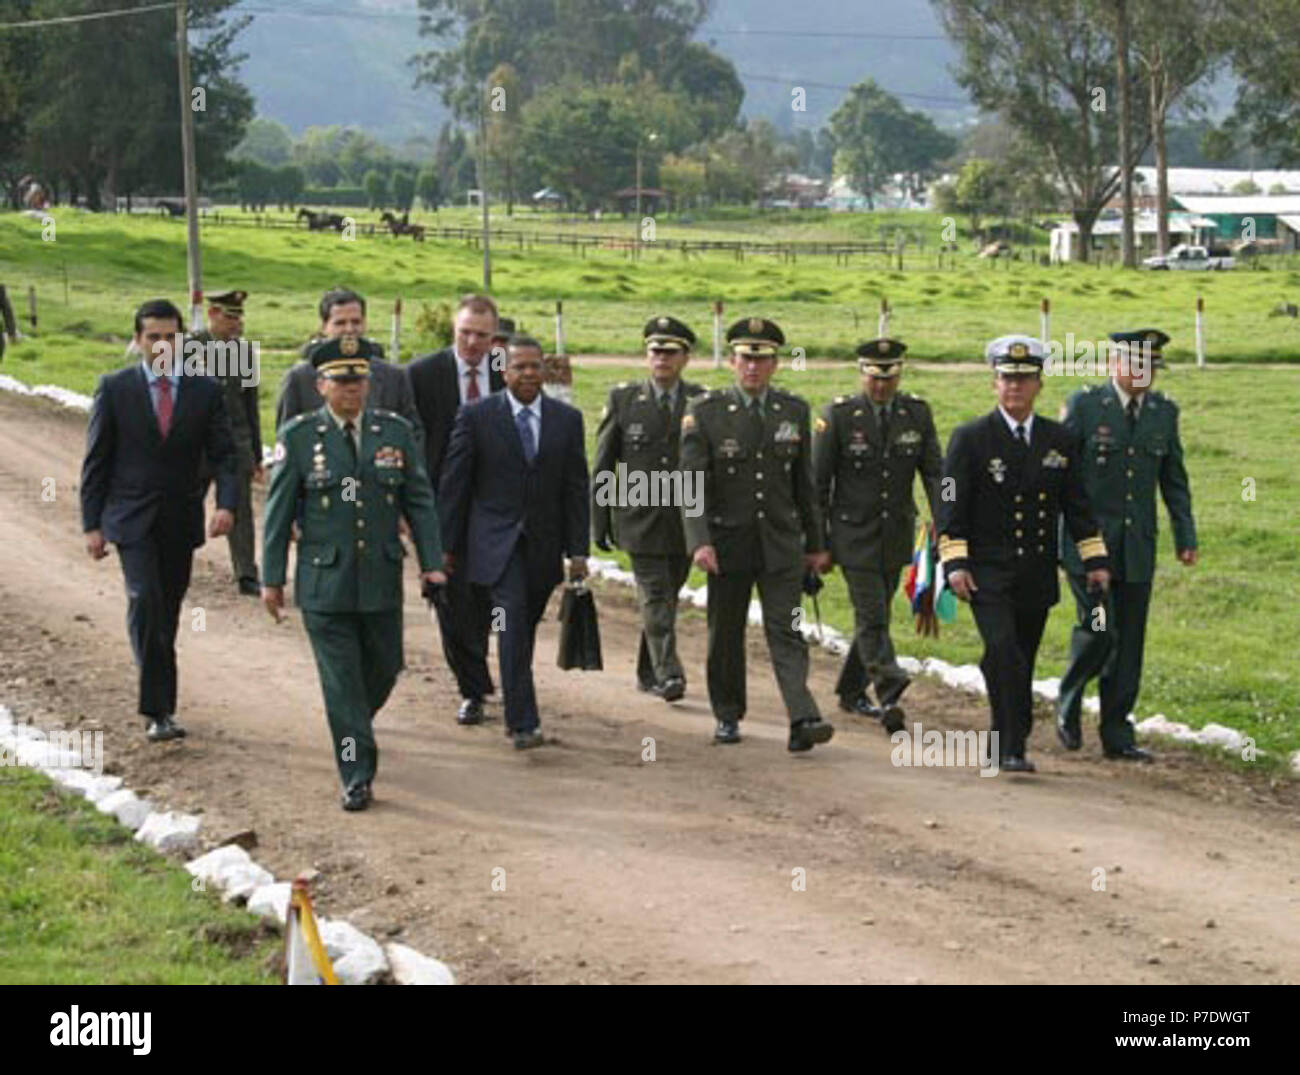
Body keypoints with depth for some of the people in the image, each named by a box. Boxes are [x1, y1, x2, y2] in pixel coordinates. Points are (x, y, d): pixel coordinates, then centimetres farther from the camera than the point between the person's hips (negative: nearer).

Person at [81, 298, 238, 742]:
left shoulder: (205, 390, 3)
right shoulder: (115, 388, -1)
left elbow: (223, 455, 1)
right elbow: (96, 460, 2)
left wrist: (227, 504, -18)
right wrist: (92, 524, -4)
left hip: (181, 521, 3)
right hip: (132, 519, -3)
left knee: (167, 611, 11)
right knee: (145, 601, -20)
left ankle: (159, 705, 26)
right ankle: (157, 710, -22)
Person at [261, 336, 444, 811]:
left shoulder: (396, 431, 4)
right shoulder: (298, 436, -3)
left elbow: (419, 501, 7)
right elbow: (279, 511, 0)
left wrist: (432, 563, -1)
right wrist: (271, 577, -2)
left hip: (382, 580, 3)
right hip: (324, 583, -3)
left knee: (384, 666, 12)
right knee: (341, 679, -3)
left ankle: (353, 724, 43)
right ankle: (357, 776, 1)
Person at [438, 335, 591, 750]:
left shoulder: (567, 419, 5)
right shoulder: (476, 416, -3)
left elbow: (576, 487, 6)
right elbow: (454, 483, -1)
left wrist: (578, 550, 1)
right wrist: (446, 545, -2)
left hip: (544, 544, 3)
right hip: (496, 541, -3)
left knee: (525, 628, 11)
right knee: (513, 624, -15)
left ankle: (516, 710, 29)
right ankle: (523, 723, -18)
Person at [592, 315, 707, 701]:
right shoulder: (623, 399, 2)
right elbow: (602, 466, 4)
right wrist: (599, 522, 1)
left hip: (686, 520, 2)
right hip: (640, 517, -2)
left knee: (665, 596, 10)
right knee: (655, 595, -12)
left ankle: (648, 673, 24)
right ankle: (668, 673, -17)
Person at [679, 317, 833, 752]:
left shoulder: (794, 411, 5)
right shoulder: (705, 411, -3)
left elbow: (804, 484, 12)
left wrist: (816, 544, 13)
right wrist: (700, 541, -20)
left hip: (782, 544, 1)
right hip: (728, 542, -1)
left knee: (786, 632, -8)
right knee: (726, 633, 10)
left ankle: (803, 720, -18)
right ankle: (727, 716, 25)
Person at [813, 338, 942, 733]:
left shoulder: (917, 413, 2)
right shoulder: (838, 416, -8)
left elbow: (934, 474, 1)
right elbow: (818, 482, -4)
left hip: (896, 537, 4)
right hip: (854, 536, -4)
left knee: (875, 615, 13)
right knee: (872, 618, -12)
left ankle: (851, 691, 28)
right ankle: (890, 695, -20)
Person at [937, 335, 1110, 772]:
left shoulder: (1060, 440, 9)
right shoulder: (970, 438, -2)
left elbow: (1077, 505, 13)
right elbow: (952, 506, -5)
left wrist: (1094, 560, 7)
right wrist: (956, 564, -13)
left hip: (1038, 578, 4)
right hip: (988, 574, -4)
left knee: (1020, 664, 9)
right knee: (1005, 655, -20)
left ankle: (1005, 744, 23)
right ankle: (1012, 750, -18)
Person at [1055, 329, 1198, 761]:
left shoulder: (1164, 411, 9)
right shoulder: (1084, 405, -5)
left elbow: (1174, 479, 16)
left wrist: (1185, 537, 10)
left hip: (1137, 546, 4)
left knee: (1129, 641, 4)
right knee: (1098, 629, -15)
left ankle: (1116, 734, 13)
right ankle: (1069, 701, 11)